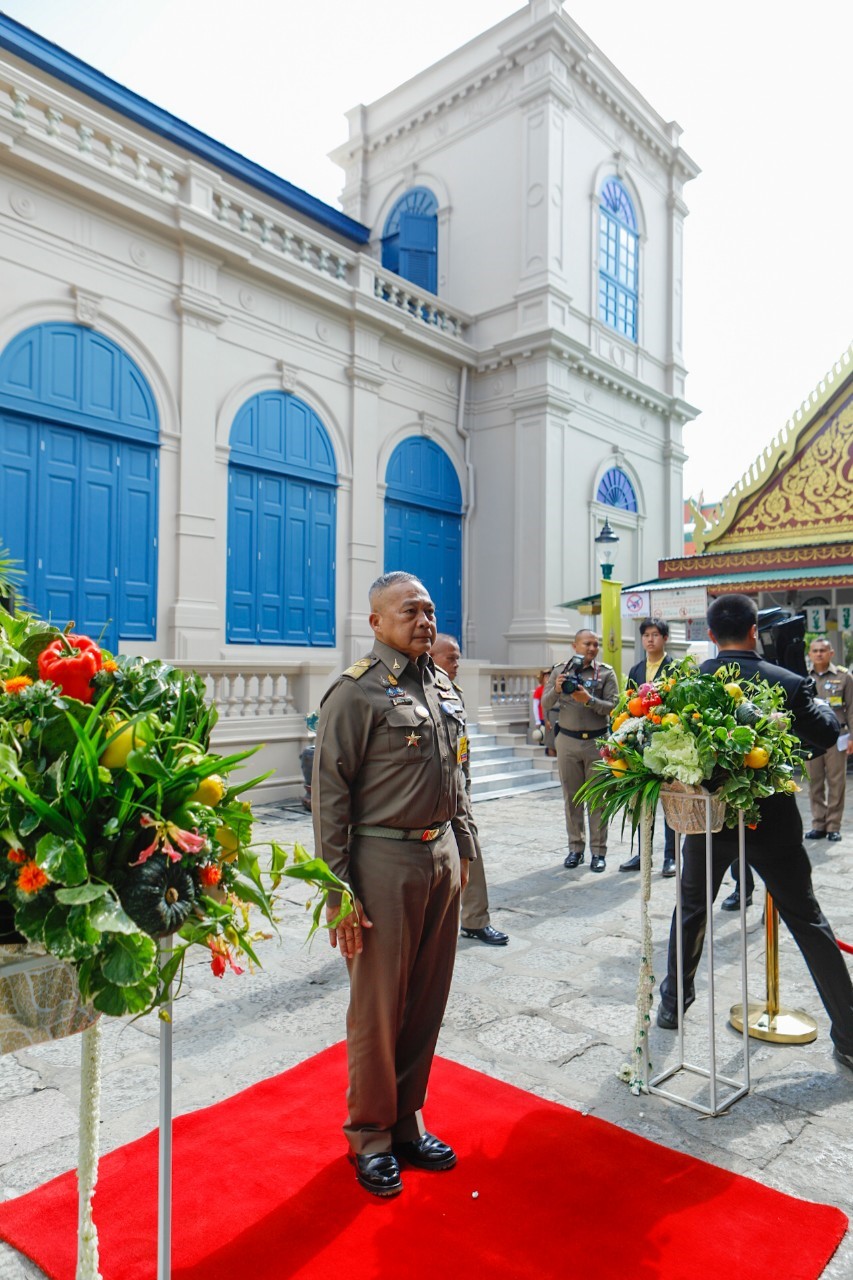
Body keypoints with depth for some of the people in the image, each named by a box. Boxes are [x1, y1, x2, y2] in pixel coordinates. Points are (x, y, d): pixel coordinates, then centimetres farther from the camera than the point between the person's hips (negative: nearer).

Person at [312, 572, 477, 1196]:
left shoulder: (442, 683, 10)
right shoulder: (356, 692, -12)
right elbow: (329, 796, -13)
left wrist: (462, 848, 16)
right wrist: (337, 892, -15)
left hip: (441, 857, 7)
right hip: (384, 861, -7)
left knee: (427, 1001, 16)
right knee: (378, 1006, 7)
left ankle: (408, 1119, 36)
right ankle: (370, 1134, 29)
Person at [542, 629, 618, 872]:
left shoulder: (606, 673, 2)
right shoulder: (560, 670, 6)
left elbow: (614, 707, -7)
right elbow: (545, 705, 1)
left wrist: (589, 700, -21)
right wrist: (556, 690, -18)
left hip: (598, 740, -1)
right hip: (567, 740, 1)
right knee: (572, 797, 7)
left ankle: (599, 851, 9)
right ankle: (575, 848, 16)